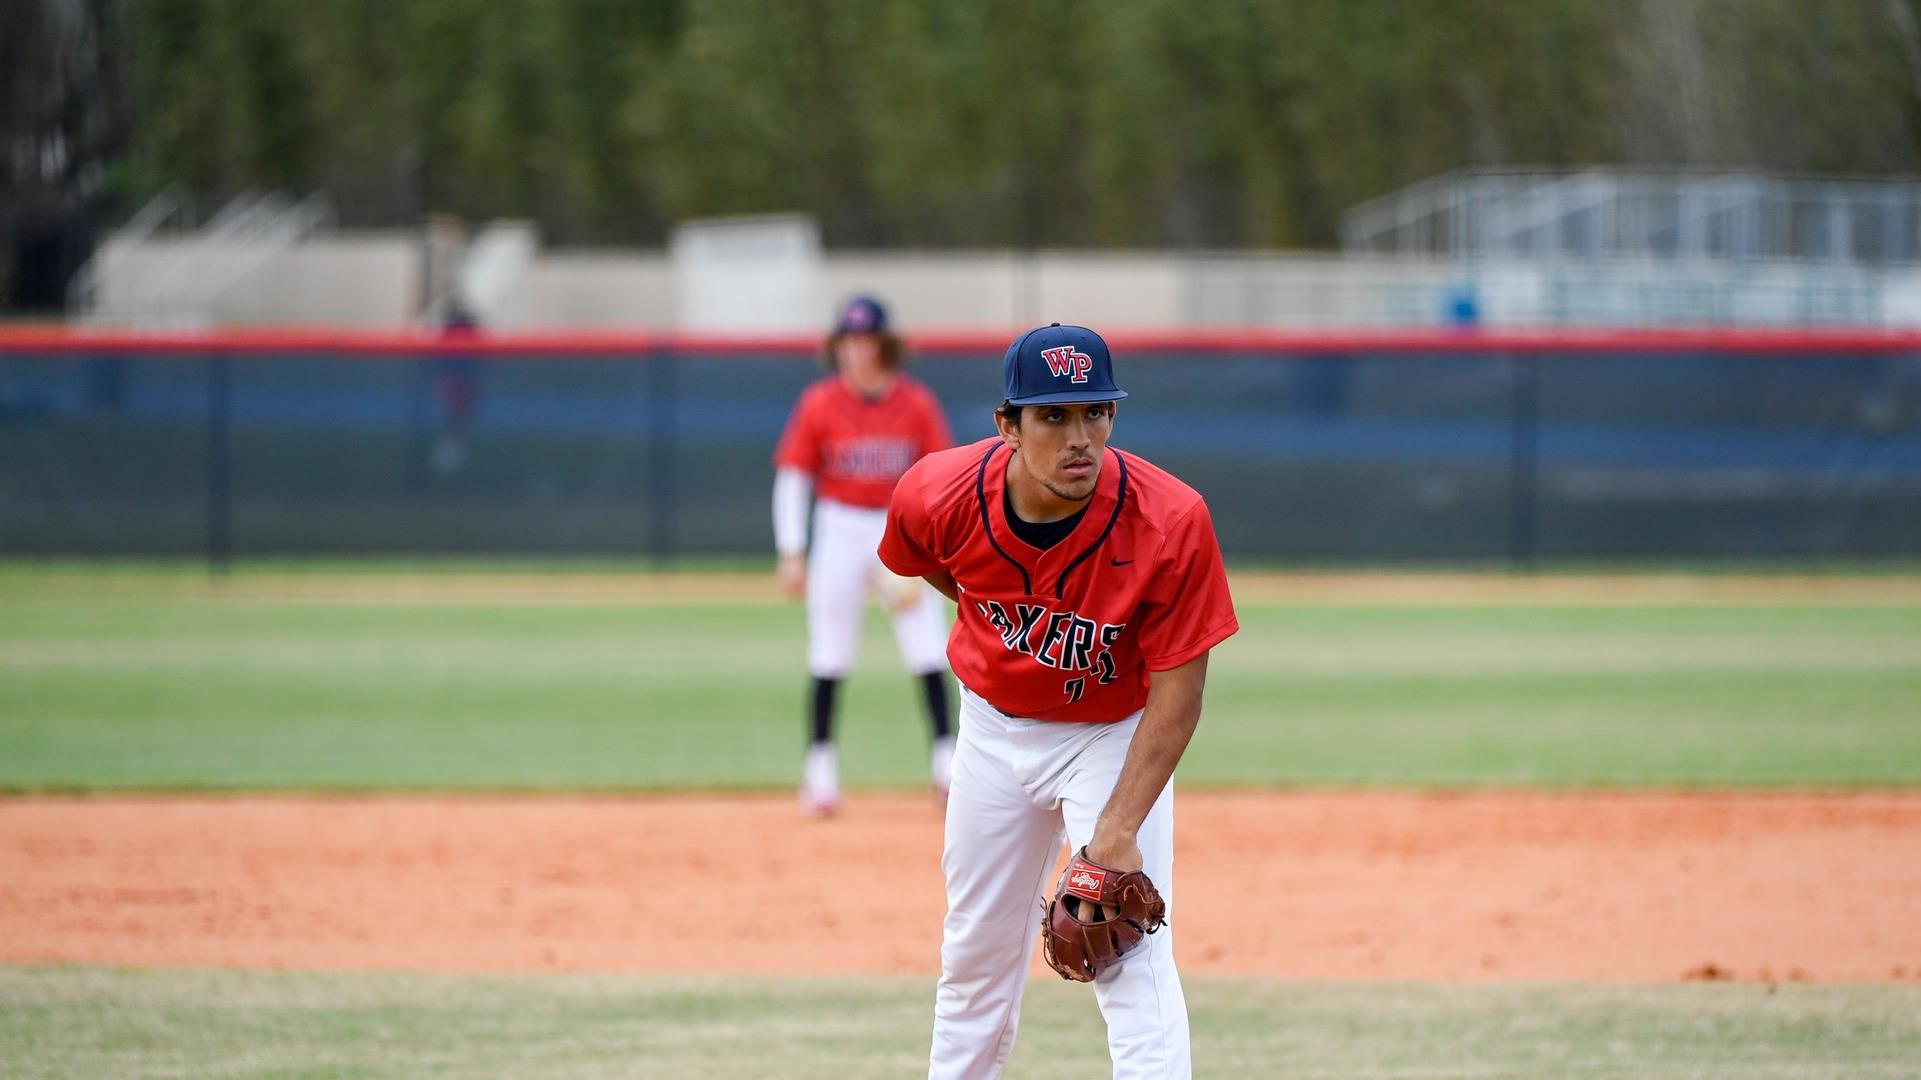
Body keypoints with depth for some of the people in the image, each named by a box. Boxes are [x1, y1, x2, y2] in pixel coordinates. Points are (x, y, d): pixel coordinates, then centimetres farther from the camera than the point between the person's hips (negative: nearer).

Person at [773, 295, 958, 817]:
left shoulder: (917, 403, -3)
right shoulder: (819, 404, -5)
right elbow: (792, 477, -1)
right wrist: (792, 554, -6)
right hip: (839, 533, 0)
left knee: (928, 651, -6)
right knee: (829, 659, 2)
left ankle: (945, 762, -1)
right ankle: (819, 766, 12)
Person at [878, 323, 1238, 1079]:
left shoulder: (1171, 524, -31)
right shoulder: (938, 498, -24)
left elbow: (1176, 693, -24)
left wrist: (1118, 829, -30)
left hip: (1115, 735, -3)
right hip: (993, 725, 3)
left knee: (1134, 963, -15)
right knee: (976, 959, 14)